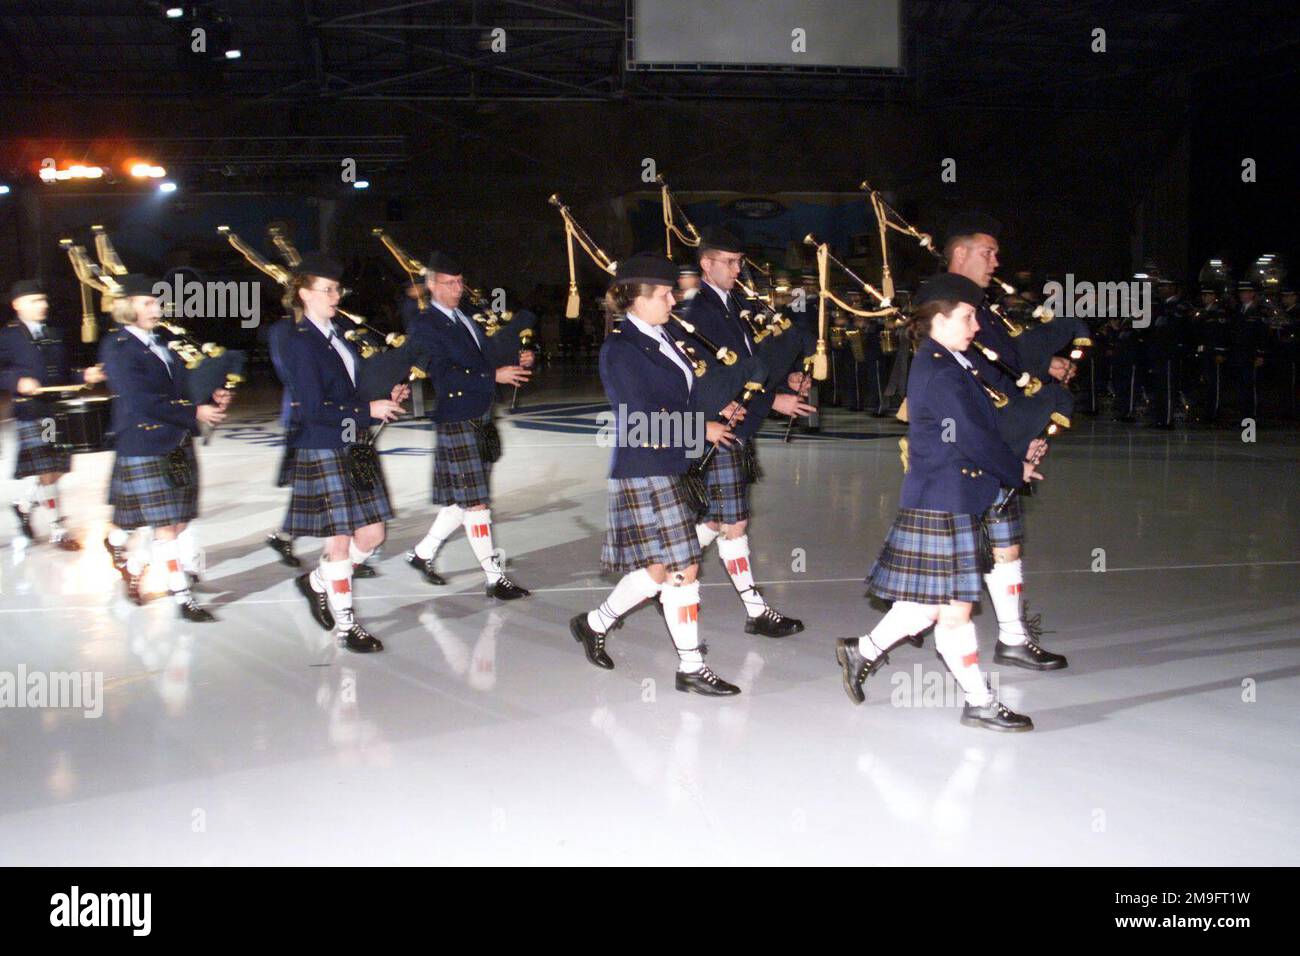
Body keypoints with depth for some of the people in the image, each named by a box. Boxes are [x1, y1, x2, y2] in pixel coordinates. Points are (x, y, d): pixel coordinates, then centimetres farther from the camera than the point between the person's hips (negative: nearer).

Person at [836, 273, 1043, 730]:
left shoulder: (948, 365, 15)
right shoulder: (940, 372, -17)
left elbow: (982, 427, 18)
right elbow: (973, 438, -19)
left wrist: (1019, 452, 5)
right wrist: (1016, 470, -5)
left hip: (947, 502, 10)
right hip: (943, 507, -10)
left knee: (933, 601, 16)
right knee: (954, 608, 0)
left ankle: (864, 650, 28)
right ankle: (981, 703, 9)